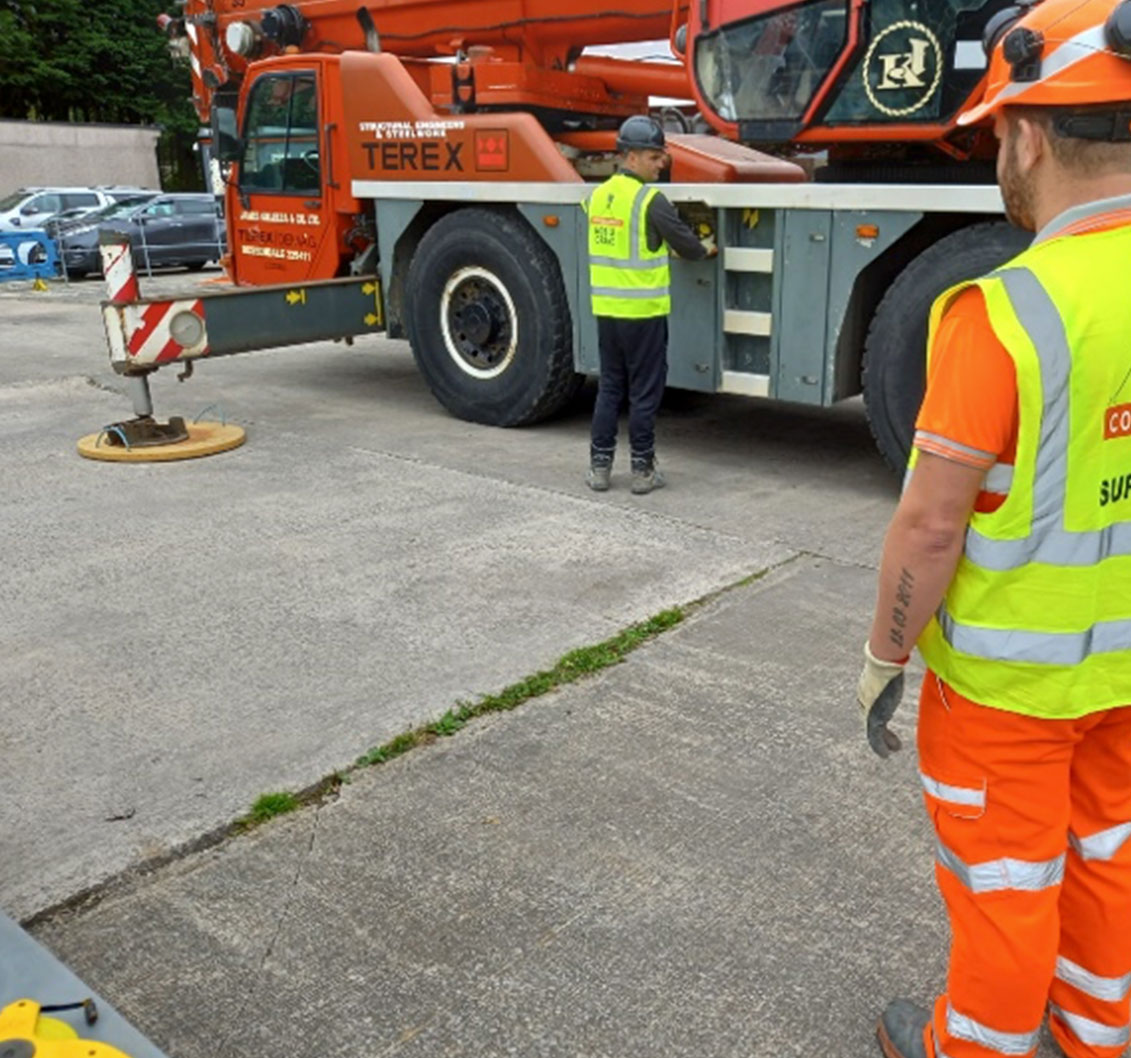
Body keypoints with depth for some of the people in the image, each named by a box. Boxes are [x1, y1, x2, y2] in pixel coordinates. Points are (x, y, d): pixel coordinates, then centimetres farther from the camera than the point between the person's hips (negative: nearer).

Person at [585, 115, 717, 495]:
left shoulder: (598, 196, 7)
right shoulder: (650, 200, -13)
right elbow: (686, 244, -7)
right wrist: (706, 250, 14)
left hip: (605, 308, 6)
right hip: (643, 311, -6)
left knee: (609, 387, 14)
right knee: (645, 392, 4)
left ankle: (599, 466, 15)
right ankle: (642, 470, 11)